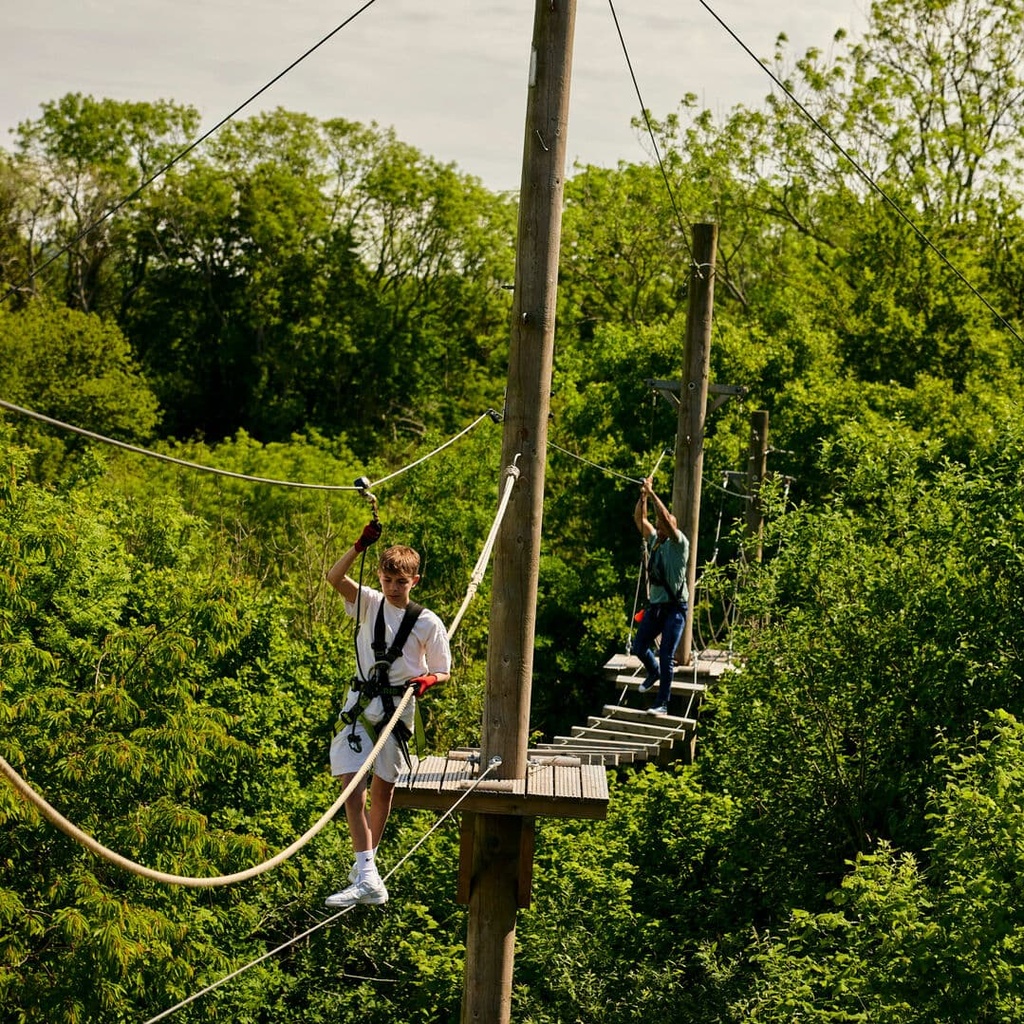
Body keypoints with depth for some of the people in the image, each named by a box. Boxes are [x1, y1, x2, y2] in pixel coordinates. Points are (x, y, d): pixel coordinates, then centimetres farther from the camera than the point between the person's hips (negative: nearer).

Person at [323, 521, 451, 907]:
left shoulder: (428, 623, -2)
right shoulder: (369, 603, 2)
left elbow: (443, 673, 4)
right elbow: (334, 577, -13)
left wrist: (427, 679, -18)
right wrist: (360, 546, -26)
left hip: (398, 709, 0)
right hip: (360, 704, 0)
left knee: (383, 789, 11)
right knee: (353, 787, -12)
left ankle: (367, 861, 31)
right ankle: (367, 878, -19)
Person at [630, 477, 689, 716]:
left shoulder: (678, 544, -8)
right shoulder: (653, 541, 10)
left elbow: (666, 518, -21)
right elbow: (639, 518, 10)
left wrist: (652, 494, -17)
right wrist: (643, 496, -1)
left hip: (675, 607, -7)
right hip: (655, 604, 7)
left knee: (666, 656, -8)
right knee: (639, 647, 9)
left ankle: (662, 704, -5)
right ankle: (654, 673, 40)